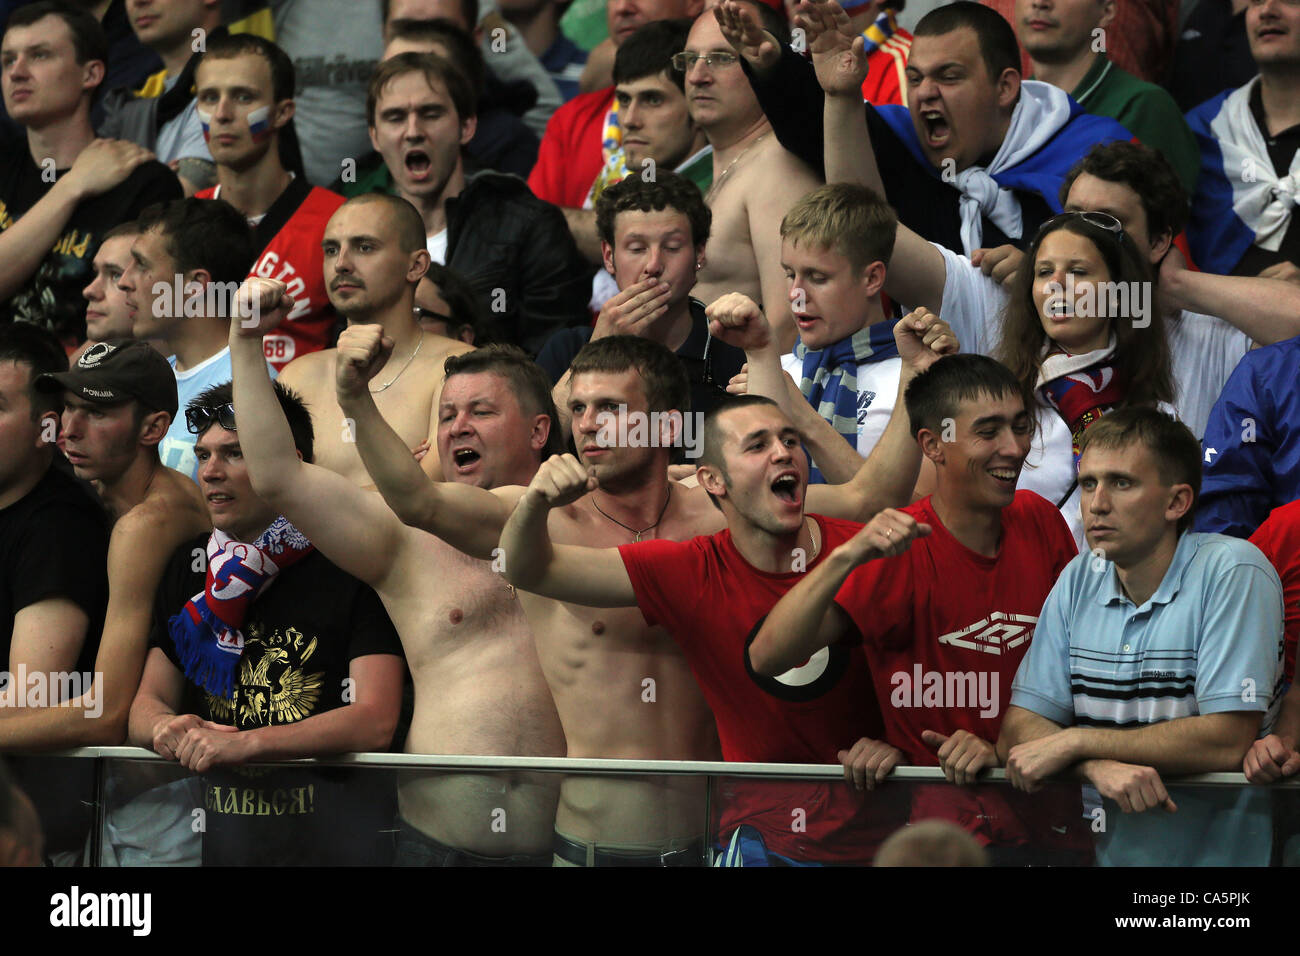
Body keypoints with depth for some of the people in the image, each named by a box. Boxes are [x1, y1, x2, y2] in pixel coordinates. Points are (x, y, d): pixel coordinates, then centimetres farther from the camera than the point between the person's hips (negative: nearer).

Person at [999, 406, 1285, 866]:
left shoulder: (1233, 572, -8)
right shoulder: (1079, 582, 9)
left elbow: (1228, 741, -15)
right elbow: (1016, 733, 5)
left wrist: (1075, 743, -11)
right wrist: (1098, 765, -17)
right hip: (1110, 854, 4)